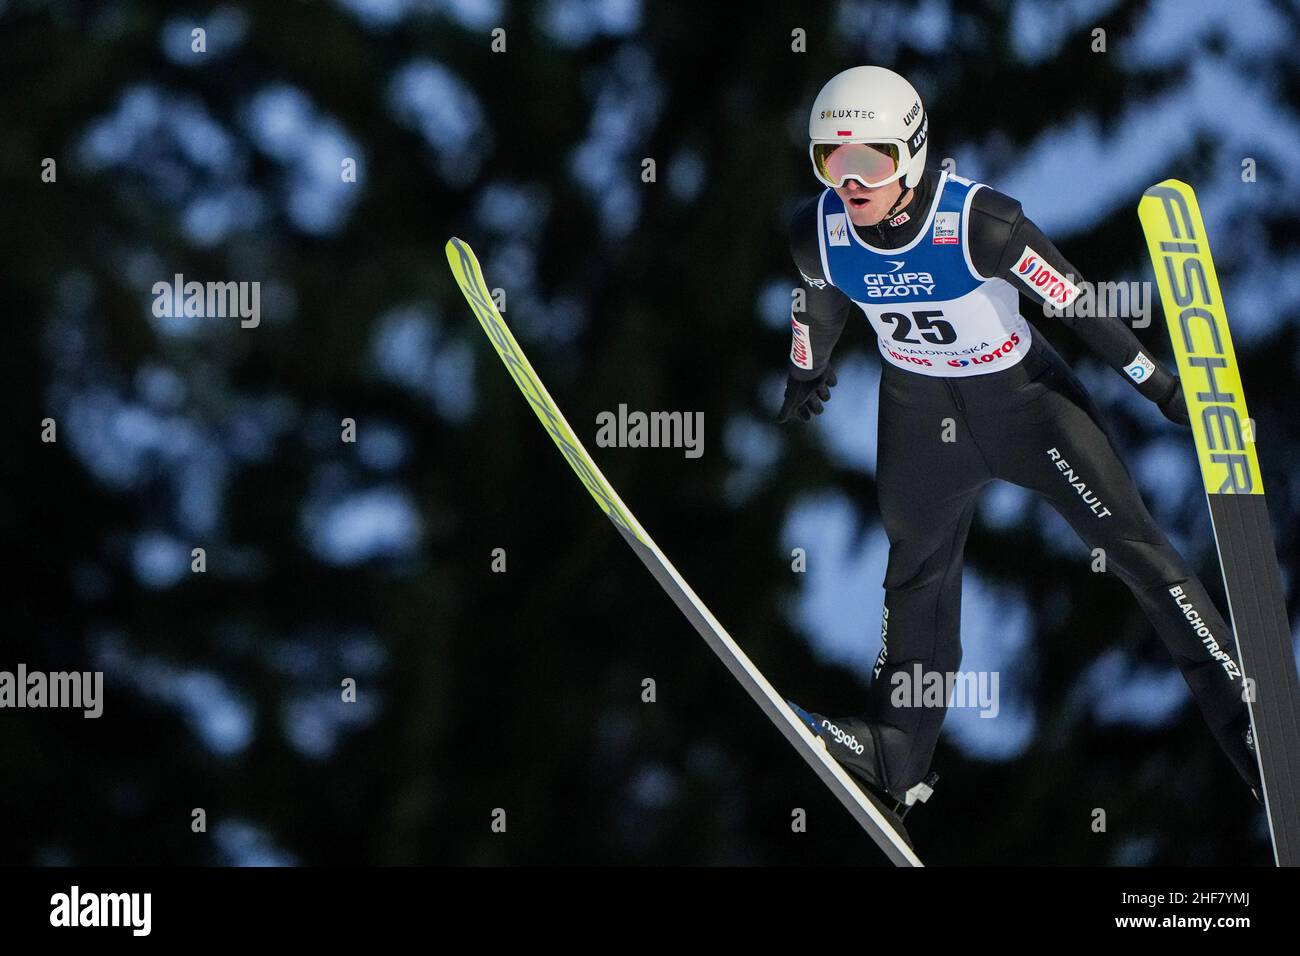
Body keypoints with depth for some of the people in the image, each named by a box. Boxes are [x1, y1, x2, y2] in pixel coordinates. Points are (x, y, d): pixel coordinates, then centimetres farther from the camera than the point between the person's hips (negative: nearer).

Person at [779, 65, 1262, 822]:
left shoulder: (980, 223, -31)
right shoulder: (819, 233, -17)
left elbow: (1076, 302, -21)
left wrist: (1164, 388, -14)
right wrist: (808, 376, 25)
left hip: (1021, 392, -4)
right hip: (919, 411, 4)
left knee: (1132, 542, -7)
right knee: (918, 567, 15)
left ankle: (1252, 720, -3)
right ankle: (896, 753, 27)